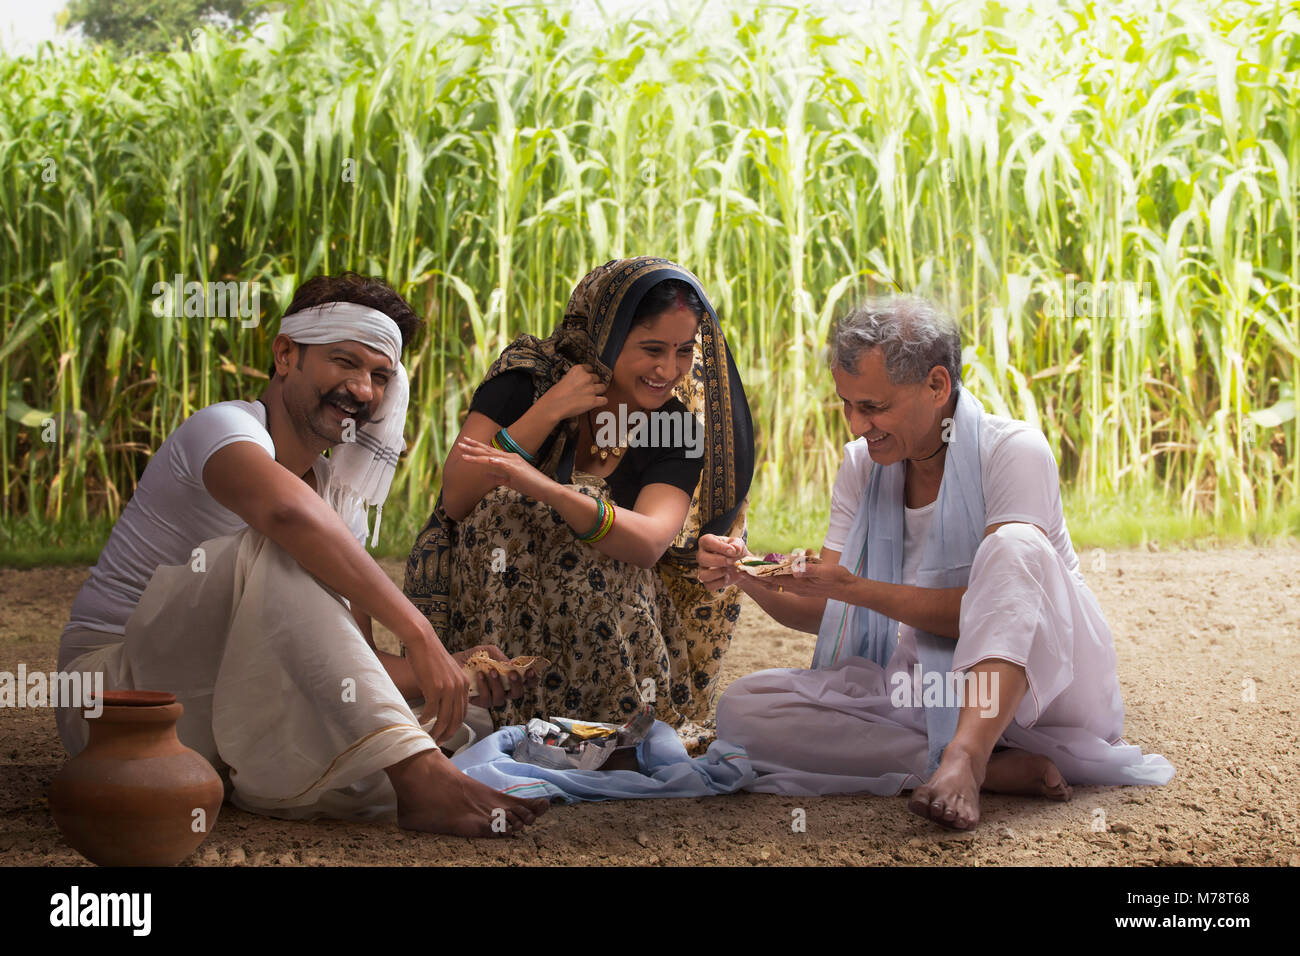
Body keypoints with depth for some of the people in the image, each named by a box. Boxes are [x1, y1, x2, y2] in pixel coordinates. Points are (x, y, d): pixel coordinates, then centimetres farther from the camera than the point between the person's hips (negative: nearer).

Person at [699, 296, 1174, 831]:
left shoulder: (1013, 452, -12)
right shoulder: (862, 467, 6)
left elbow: (989, 606, -21)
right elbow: (820, 611, 6)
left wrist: (855, 589, -27)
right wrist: (749, 581, -15)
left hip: (1036, 681, -5)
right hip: (930, 688, 5)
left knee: (1015, 544, -32)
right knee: (741, 709, -17)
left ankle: (963, 755, -45)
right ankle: (997, 767, -24)